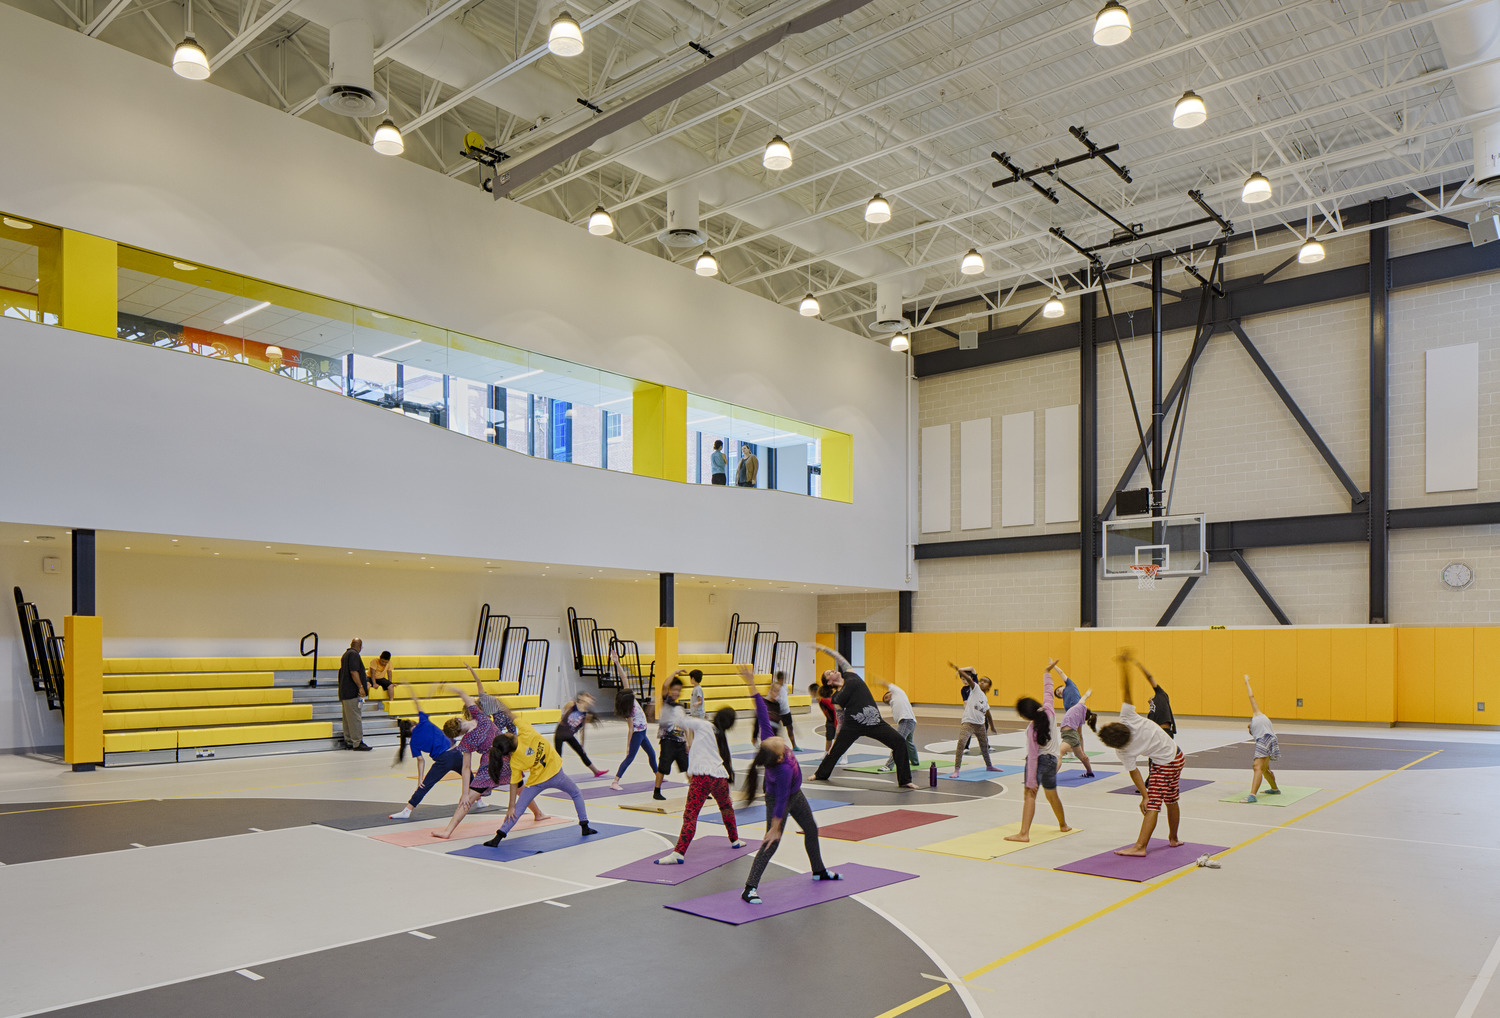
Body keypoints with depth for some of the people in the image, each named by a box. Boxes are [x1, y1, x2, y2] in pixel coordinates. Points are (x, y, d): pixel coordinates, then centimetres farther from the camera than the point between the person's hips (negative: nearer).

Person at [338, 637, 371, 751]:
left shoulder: (346, 654, 17)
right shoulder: (354, 654, -12)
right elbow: (353, 672, -22)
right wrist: (360, 686, -22)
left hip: (344, 692, 10)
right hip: (352, 692, -10)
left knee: (348, 718, 12)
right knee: (355, 718, -8)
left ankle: (348, 742, 16)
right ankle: (357, 743, -7)